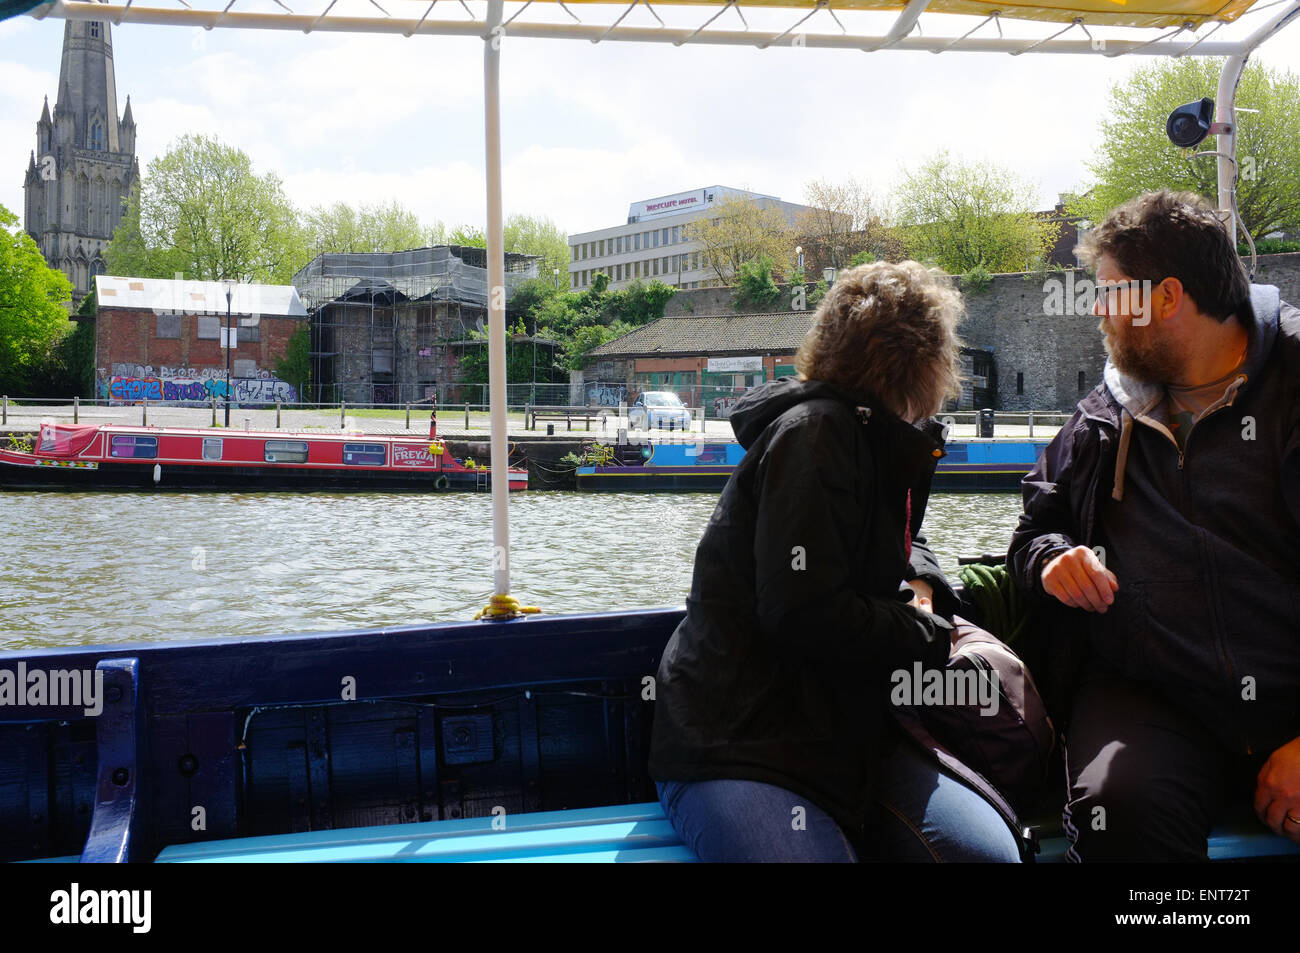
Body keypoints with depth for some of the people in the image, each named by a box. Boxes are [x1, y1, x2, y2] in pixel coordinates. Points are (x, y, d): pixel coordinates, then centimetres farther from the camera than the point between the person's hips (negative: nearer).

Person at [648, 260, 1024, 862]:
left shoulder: (879, 440, 15)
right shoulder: (814, 433, -13)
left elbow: (901, 541, 34)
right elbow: (805, 615, -22)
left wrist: (922, 582, 9)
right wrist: (927, 634, -5)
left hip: (845, 739, 8)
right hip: (736, 752, -8)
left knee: (989, 850, -14)